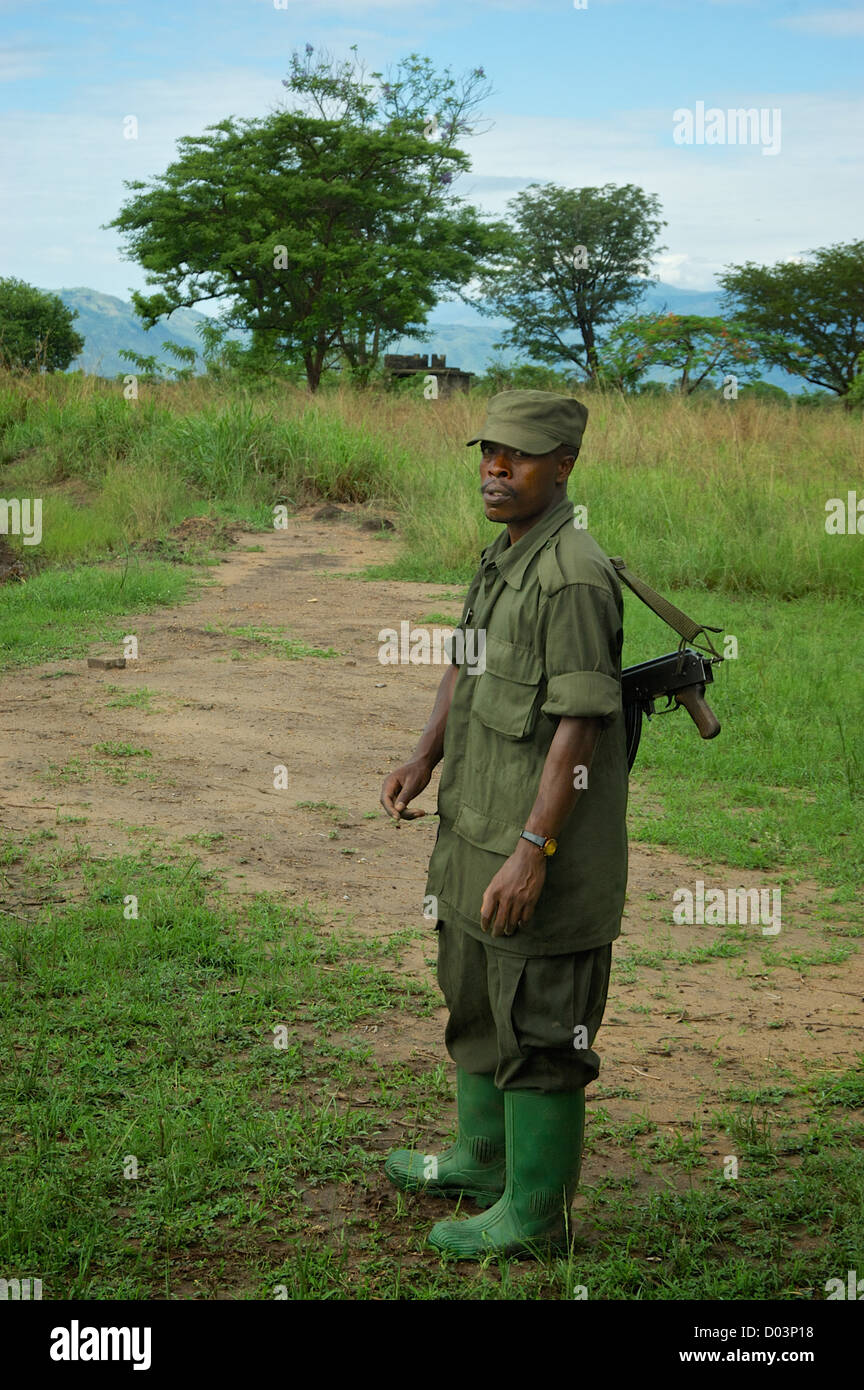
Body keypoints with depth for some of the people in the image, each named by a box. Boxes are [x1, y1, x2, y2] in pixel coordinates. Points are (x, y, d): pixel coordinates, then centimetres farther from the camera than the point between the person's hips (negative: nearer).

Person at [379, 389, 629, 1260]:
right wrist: (420, 763, 6)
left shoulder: (574, 575, -20)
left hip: (544, 849, -10)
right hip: (478, 831, 10)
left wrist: (531, 852, -25)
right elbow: (466, 668, 20)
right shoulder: (502, 558, 11)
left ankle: (534, 1213, 16)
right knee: (475, 1004, 23)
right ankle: (481, 1161, 41)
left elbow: (581, 725, -23)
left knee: (538, 1032, 2)